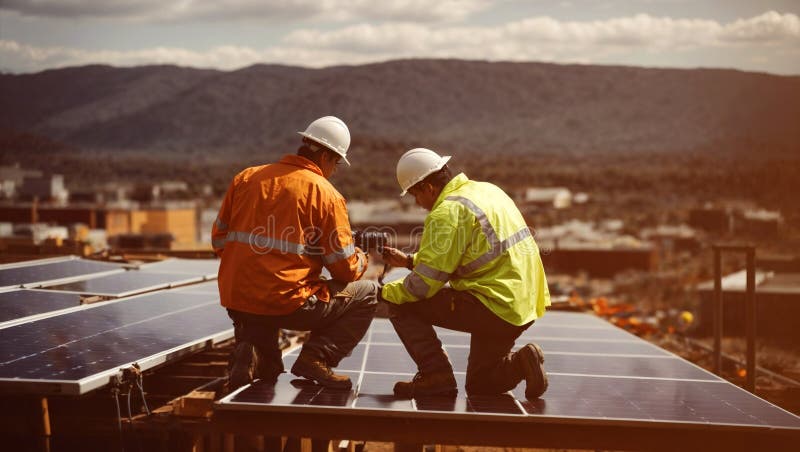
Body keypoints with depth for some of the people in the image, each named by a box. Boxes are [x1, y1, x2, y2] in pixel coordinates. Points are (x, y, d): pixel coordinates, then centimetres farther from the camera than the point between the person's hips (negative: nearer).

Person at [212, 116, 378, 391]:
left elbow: (219, 239, 15)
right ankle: (317, 357, -3)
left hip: (236, 302, 6)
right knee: (366, 294, 12)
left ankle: (249, 353, 1)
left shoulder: (246, 178, 8)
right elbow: (346, 269, -3)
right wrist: (362, 260, 21)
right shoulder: (325, 194, -6)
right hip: (288, 303, -6)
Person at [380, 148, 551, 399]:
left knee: (402, 306, 0)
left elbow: (424, 283, -15)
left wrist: (386, 292, 3)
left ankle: (436, 377, -3)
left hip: (494, 308, -9)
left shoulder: (447, 212, -14)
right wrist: (409, 260, 24)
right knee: (479, 386, 25)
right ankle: (520, 363, 2)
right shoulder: (487, 190, 15)